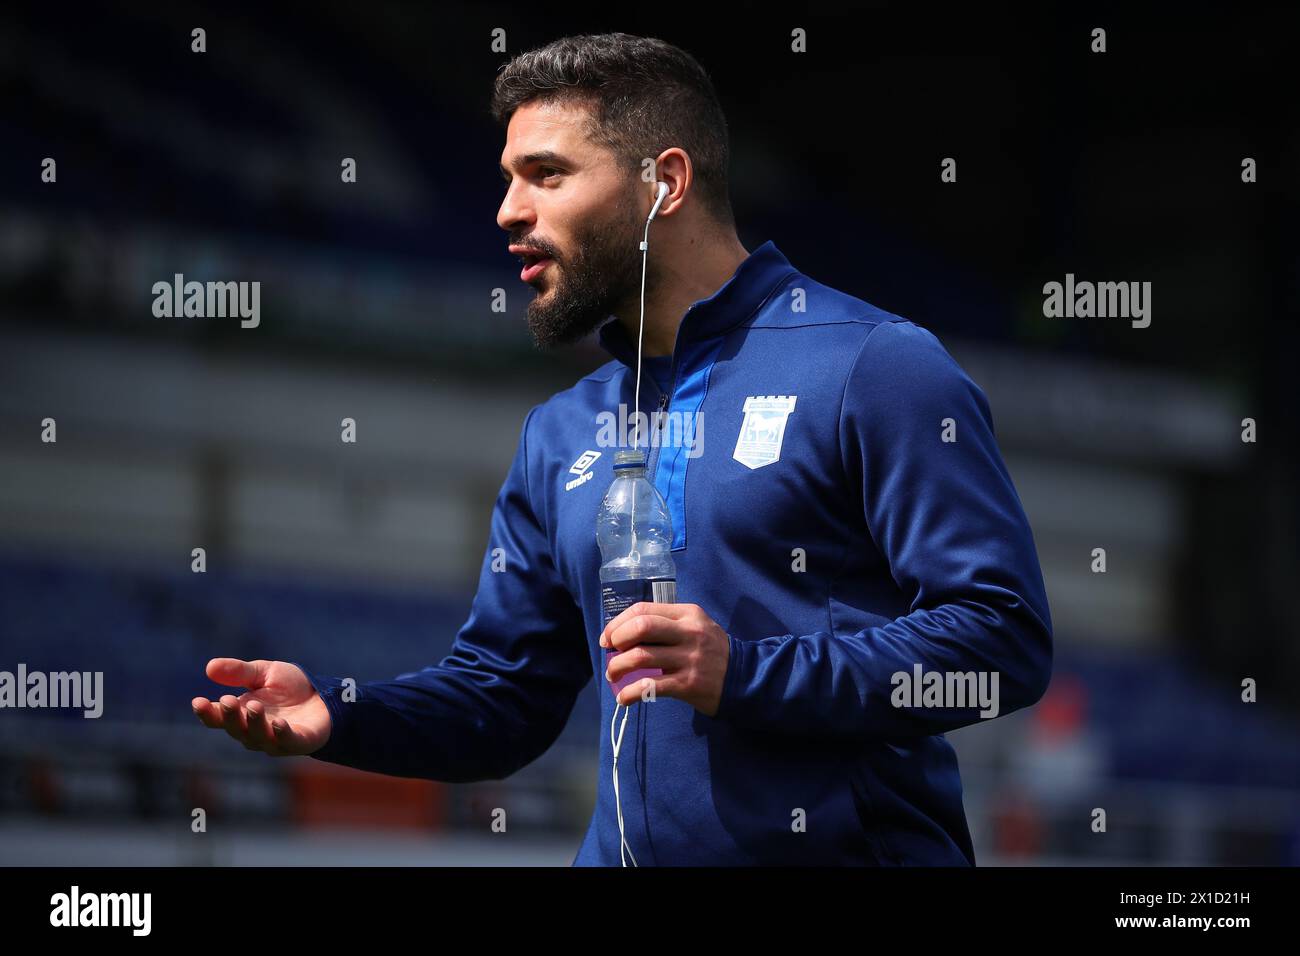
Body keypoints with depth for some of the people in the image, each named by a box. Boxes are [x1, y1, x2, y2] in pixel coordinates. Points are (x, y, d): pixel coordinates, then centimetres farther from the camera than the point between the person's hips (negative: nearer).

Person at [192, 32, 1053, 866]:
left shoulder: (872, 368, -8)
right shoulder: (562, 434, 13)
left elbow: (1004, 636, -14)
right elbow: (502, 698, 15)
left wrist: (747, 674, -20)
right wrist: (337, 717, -2)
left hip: (851, 851, -5)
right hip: (631, 850, 5)